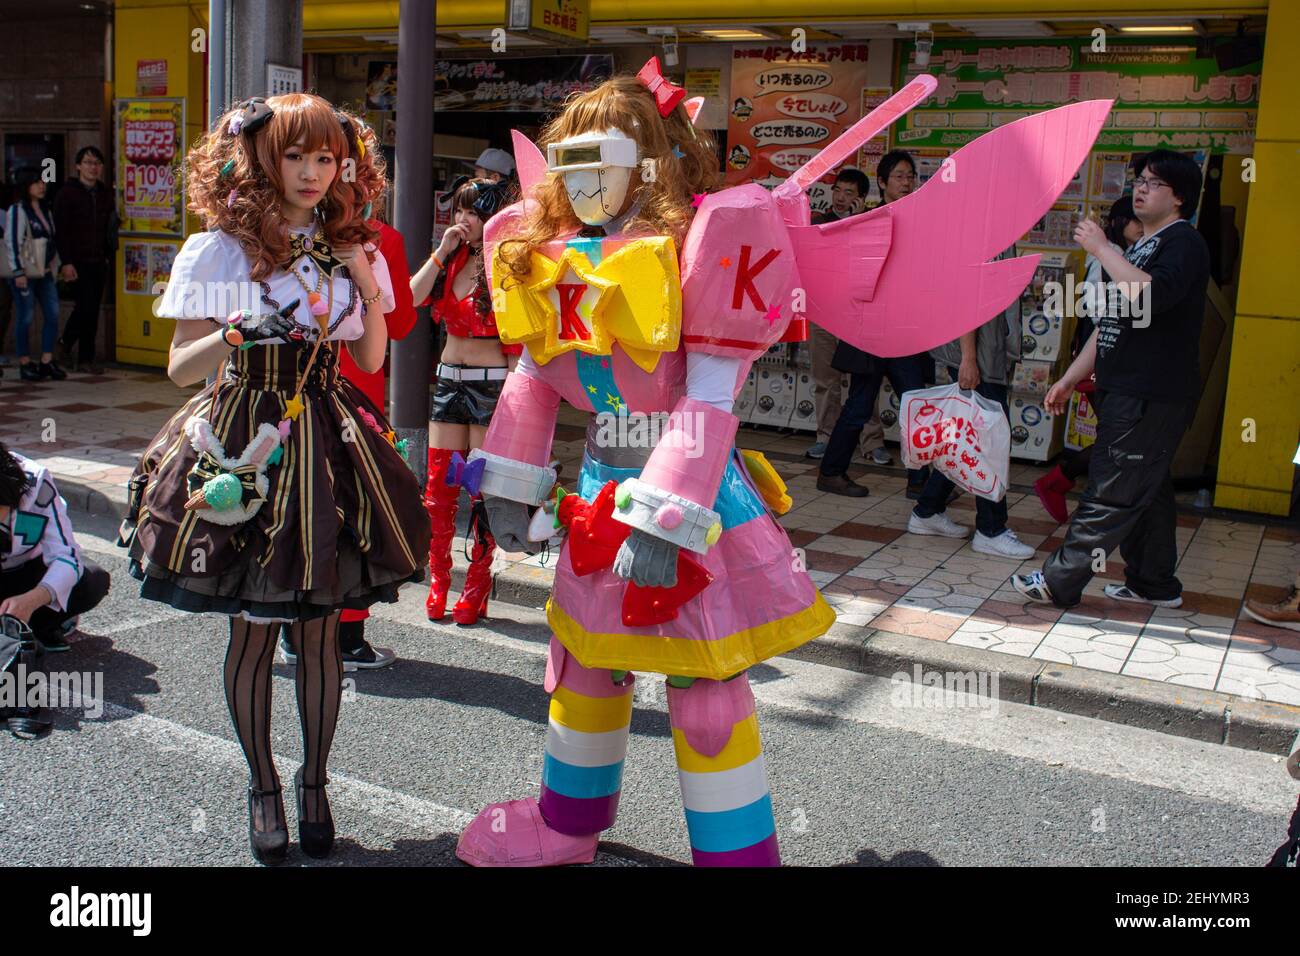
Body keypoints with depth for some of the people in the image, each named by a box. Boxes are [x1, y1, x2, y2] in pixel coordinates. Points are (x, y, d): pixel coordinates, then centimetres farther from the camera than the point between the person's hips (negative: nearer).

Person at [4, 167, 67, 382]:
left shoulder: (44, 209, 13)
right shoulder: (17, 211, -10)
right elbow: (12, 242, -14)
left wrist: (55, 264, 16)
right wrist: (18, 272, -17)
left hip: (45, 272, 7)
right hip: (26, 274, -7)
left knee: (52, 314, 3)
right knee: (25, 317, 0)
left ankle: (47, 361, 10)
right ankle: (25, 363, 9)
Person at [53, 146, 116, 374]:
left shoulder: (105, 194, 13)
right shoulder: (68, 193, -5)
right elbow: (61, 230, -10)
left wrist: (107, 255, 9)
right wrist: (66, 262, -16)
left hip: (98, 261, 5)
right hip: (77, 262, -5)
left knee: (92, 310, 6)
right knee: (86, 306, -11)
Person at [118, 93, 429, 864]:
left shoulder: (351, 249, 8)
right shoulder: (219, 249, -2)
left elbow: (372, 360, 9)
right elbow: (180, 366, -3)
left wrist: (368, 286, -5)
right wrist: (233, 335, -22)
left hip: (327, 441, 3)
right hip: (245, 440, -2)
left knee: (320, 626, 6)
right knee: (253, 626, 4)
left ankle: (314, 782, 24)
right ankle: (263, 786, 23)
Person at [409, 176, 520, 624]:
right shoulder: (452, 258, 12)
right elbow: (411, 298, -1)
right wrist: (443, 252, -4)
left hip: (492, 384, -6)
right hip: (449, 379, 6)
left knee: (484, 488, -1)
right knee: (439, 484, 5)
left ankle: (477, 586, 9)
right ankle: (438, 580, 16)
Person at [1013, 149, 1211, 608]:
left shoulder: (1183, 243, -9)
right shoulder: (1141, 247, 21)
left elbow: (1150, 296, -29)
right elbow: (1111, 323, 24)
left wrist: (1101, 248, -20)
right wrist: (1070, 378, 20)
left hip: (1151, 397, -10)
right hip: (1125, 390, 10)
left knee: (1110, 495, -6)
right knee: (1147, 490, 15)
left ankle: (1059, 581, -3)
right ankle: (1155, 582, 24)